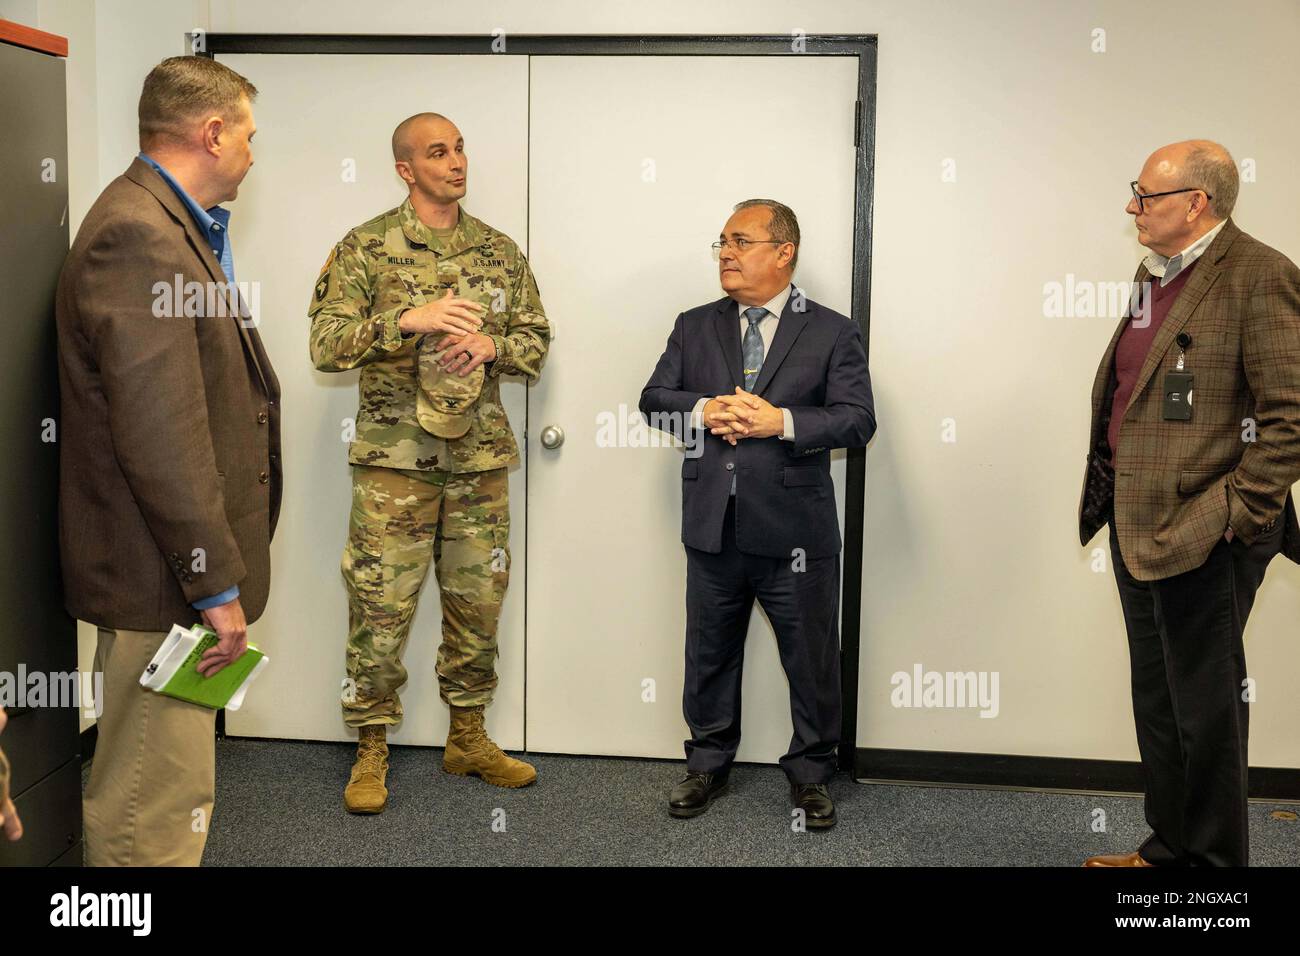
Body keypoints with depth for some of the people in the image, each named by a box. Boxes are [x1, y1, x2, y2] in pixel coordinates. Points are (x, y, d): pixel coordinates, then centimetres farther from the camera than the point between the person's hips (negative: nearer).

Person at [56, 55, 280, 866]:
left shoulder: (171, 226, 15)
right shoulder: (137, 236, -19)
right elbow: (160, 434, -24)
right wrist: (218, 584, -21)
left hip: (183, 564, 11)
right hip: (164, 580, -11)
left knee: (169, 787, 21)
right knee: (161, 807, -1)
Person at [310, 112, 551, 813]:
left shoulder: (499, 252, 9)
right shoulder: (366, 249, -2)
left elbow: (535, 340, 12)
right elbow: (327, 345, -10)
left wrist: (490, 344, -10)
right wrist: (408, 319, -24)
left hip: (480, 459, 4)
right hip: (395, 459, -4)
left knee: (477, 604, 11)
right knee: (380, 608, 0)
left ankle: (468, 739, 27)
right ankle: (372, 751, 16)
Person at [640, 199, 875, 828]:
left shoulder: (833, 333, 0)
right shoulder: (695, 327, 11)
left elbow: (857, 420, -8)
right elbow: (654, 399, 5)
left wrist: (782, 421, -21)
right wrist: (704, 411, -15)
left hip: (796, 533, -2)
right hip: (713, 528, 3)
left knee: (812, 660, 8)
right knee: (709, 656, 15)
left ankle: (809, 773, 27)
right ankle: (708, 764, 33)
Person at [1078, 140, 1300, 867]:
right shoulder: (1155, 276, 13)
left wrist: (1235, 514, -18)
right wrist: (1109, 497, 14)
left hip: (1201, 534, -9)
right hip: (1139, 525, 9)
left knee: (1204, 709, 4)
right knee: (1157, 703, 18)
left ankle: (1213, 859, 19)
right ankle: (1168, 848, 32)